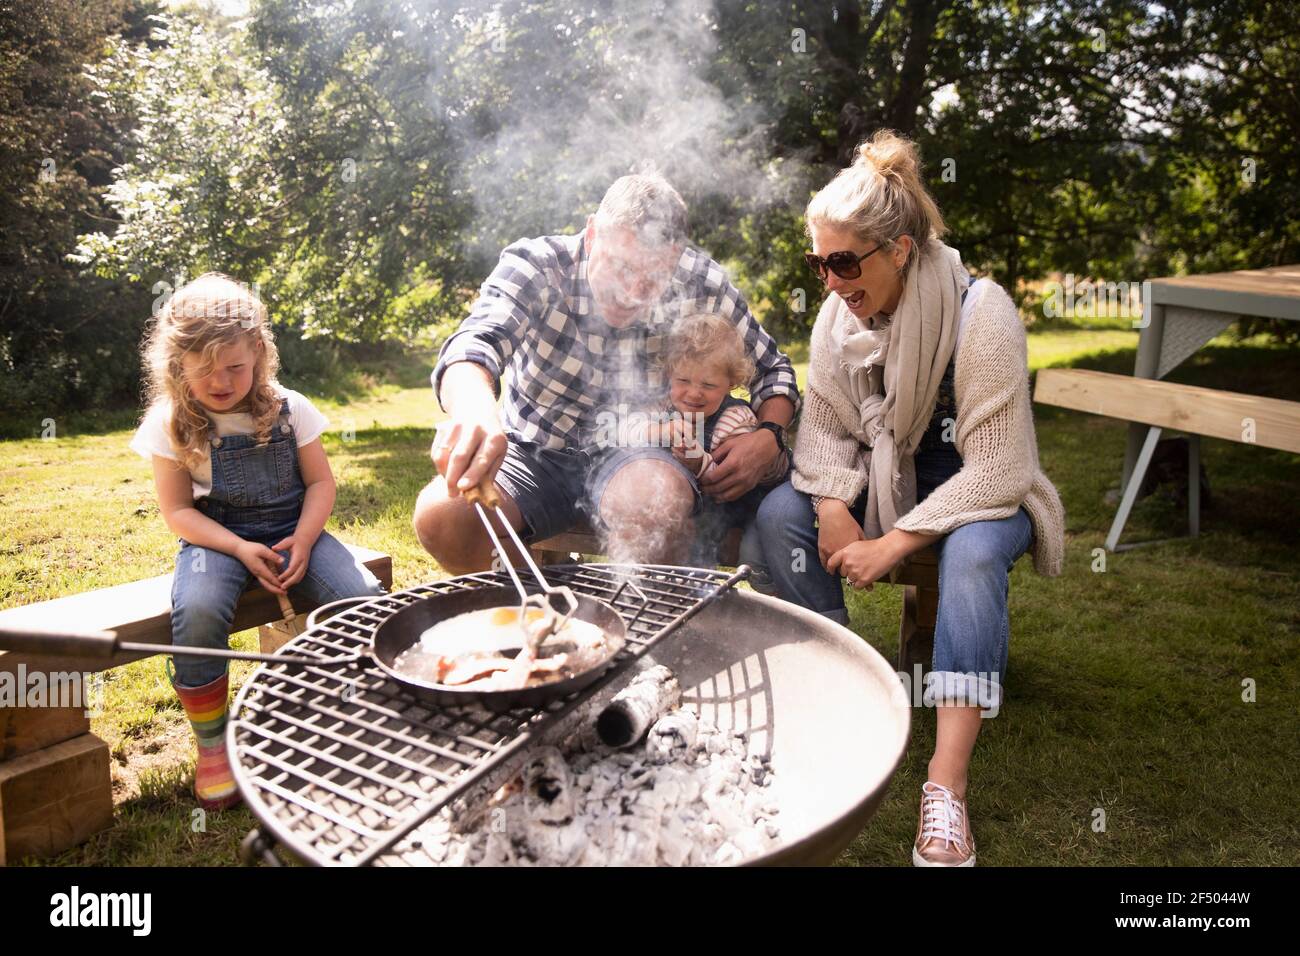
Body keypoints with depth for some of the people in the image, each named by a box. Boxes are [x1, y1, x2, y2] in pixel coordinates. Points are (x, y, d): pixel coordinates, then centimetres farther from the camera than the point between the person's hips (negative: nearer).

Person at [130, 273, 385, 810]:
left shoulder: (288, 409, 0)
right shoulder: (172, 424, -3)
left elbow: (320, 482, 4)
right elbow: (178, 511, -2)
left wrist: (303, 540, -14)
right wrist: (241, 549, -17)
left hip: (292, 531, 1)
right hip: (217, 538, -1)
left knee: (366, 597, -25)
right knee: (198, 612, -35)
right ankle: (211, 745, -12)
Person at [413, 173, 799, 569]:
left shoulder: (702, 286, -12)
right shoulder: (534, 266, -18)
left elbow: (773, 369, 3)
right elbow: (472, 344, -37)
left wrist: (769, 437, -18)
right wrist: (475, 413, -61)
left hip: (637, 459, 0)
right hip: (536, 454, 1)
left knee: (656, 501, -36)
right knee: (439, 515, -26)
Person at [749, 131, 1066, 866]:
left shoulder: (981, 314, -23)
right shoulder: (842, 313, -7)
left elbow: (996, 472, -24)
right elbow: (825, 428, -1)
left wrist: (895, 543, -28)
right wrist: (834, 508, -20)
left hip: (977, 491, -4)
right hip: (884, 477, 5)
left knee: (973, 553, -37)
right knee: (779, 515, -20)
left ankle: (947, 790, -33)